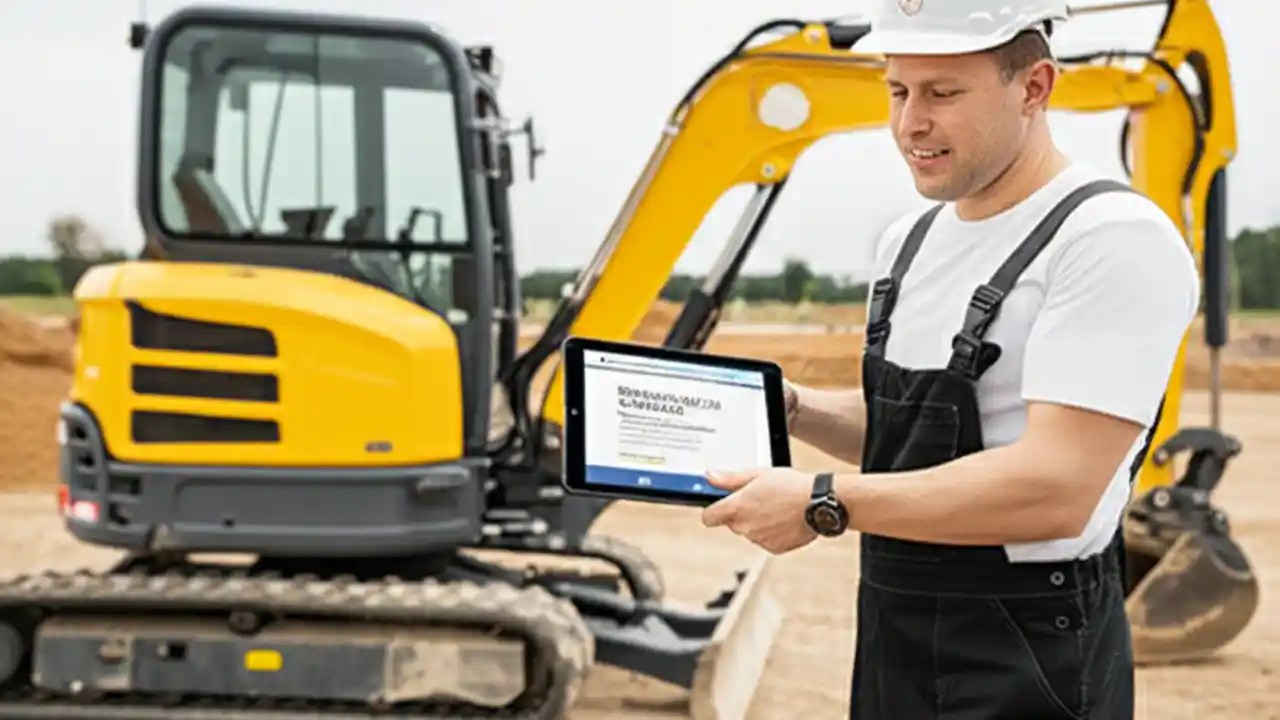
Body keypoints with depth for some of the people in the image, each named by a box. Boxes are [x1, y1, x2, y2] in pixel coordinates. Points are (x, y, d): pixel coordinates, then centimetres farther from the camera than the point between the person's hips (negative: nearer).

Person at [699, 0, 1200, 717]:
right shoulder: (910, 240, 9)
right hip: (890, 635, 8)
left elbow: (1054, 489, -25)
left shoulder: (1114, 239, -17)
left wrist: (823, 503, -23)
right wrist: (786, 405, 2)